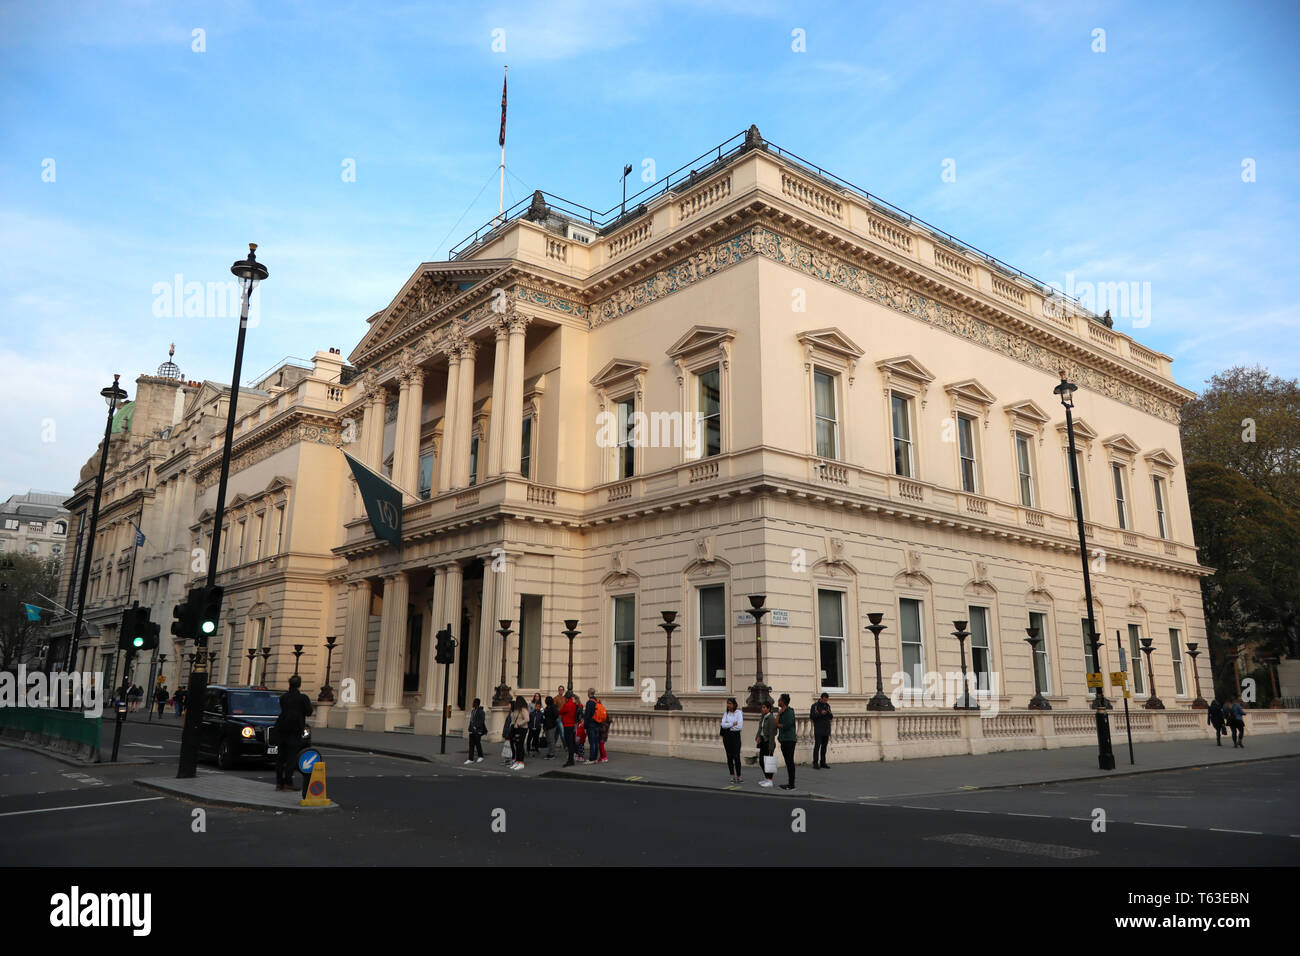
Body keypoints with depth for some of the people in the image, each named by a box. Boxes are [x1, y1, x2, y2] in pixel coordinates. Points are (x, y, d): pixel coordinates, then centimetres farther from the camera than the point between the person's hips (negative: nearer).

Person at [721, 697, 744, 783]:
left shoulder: (738, 713, -4)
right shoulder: (726, 713, 8)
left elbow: (739, 726, -14)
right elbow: (723, 725, -5)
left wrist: (728, 725, -7)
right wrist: (733, 724, -15)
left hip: (735, 735, -4)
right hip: (727, 736, 4)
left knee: (736, 757, -6)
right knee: (729, 757, 6)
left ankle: (738, 777, 3)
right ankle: (732, 777, 13)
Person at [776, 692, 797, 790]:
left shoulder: (790, 712, -11)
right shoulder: (782, 711, 16)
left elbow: (787, 726, -20)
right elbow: (777, 724, 8)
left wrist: (778, 725, -3)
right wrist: (779, 713, -2)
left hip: (789, 740, -9)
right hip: (783, 740, 9)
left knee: (790, 762, -6)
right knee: (788, 762, 12)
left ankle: (792, 785, -4)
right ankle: (789, 783, 18)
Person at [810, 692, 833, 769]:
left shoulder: (827, 705, 11)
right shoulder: (815, 705, -4)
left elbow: (831, 717, 13)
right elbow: (811, 716, -8)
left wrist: (829, 713, -9)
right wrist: (820, 714, -18)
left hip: (826, 730, 5)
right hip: (818, 730, -5)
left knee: (824, 747, 7)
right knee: (817, 746, -6)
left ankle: (823, 763, 13)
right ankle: (815, 763, -3)